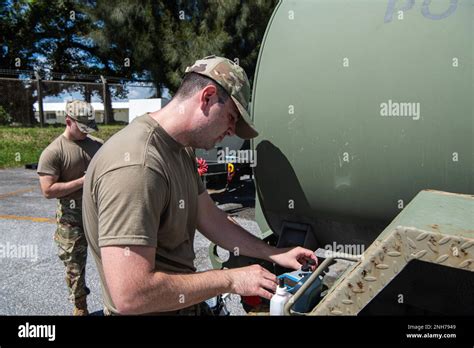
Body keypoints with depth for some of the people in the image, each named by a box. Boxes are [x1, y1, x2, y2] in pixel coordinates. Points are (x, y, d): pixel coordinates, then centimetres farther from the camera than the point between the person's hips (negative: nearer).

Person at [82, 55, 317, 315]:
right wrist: (231, 279, -23)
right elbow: (130, 295, -32)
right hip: (156, 310, -9)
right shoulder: (135, 165, -29)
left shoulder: (181, 151, 3)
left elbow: (210, 218, 7)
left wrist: (274, 254, 4)